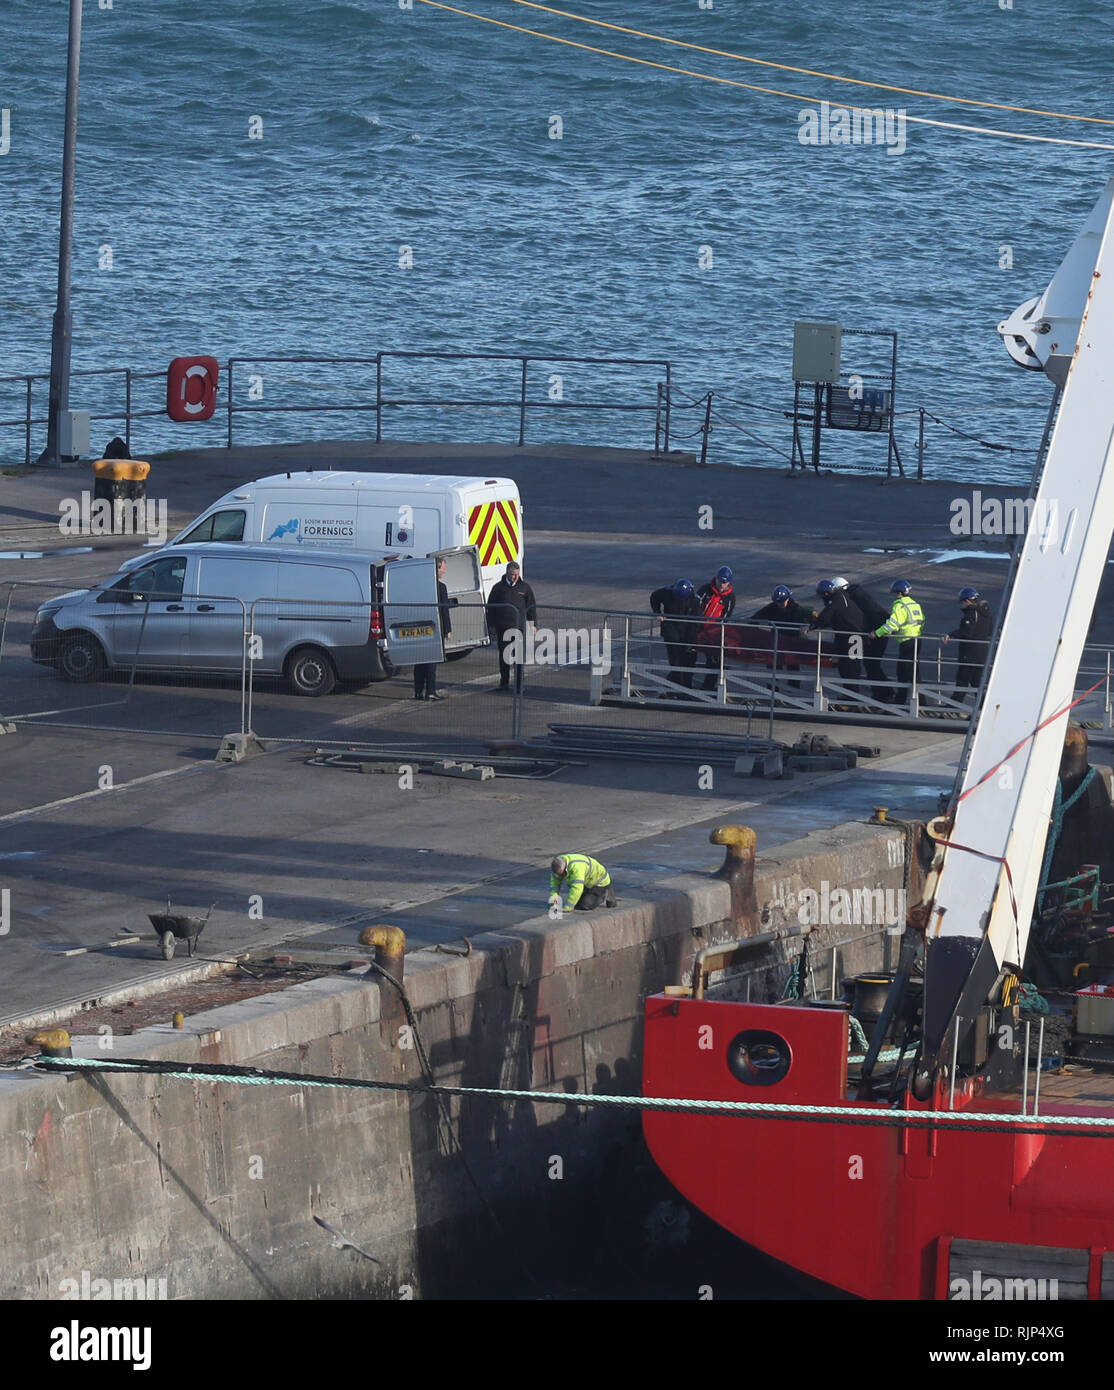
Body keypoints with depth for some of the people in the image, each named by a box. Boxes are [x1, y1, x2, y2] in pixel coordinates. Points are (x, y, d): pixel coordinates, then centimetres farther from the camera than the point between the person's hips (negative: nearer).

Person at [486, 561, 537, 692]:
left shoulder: (524, 588, 6)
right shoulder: (499, 588, 4)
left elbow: (532, 606, 11)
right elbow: (490, 607, 8)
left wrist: (533, 624, 6)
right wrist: (491, 626, 4)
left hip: (519, 626, 0)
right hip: (502, 628, 0)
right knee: (504, 655, 6)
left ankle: (519, 683, 4)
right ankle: (504, 682, 16)